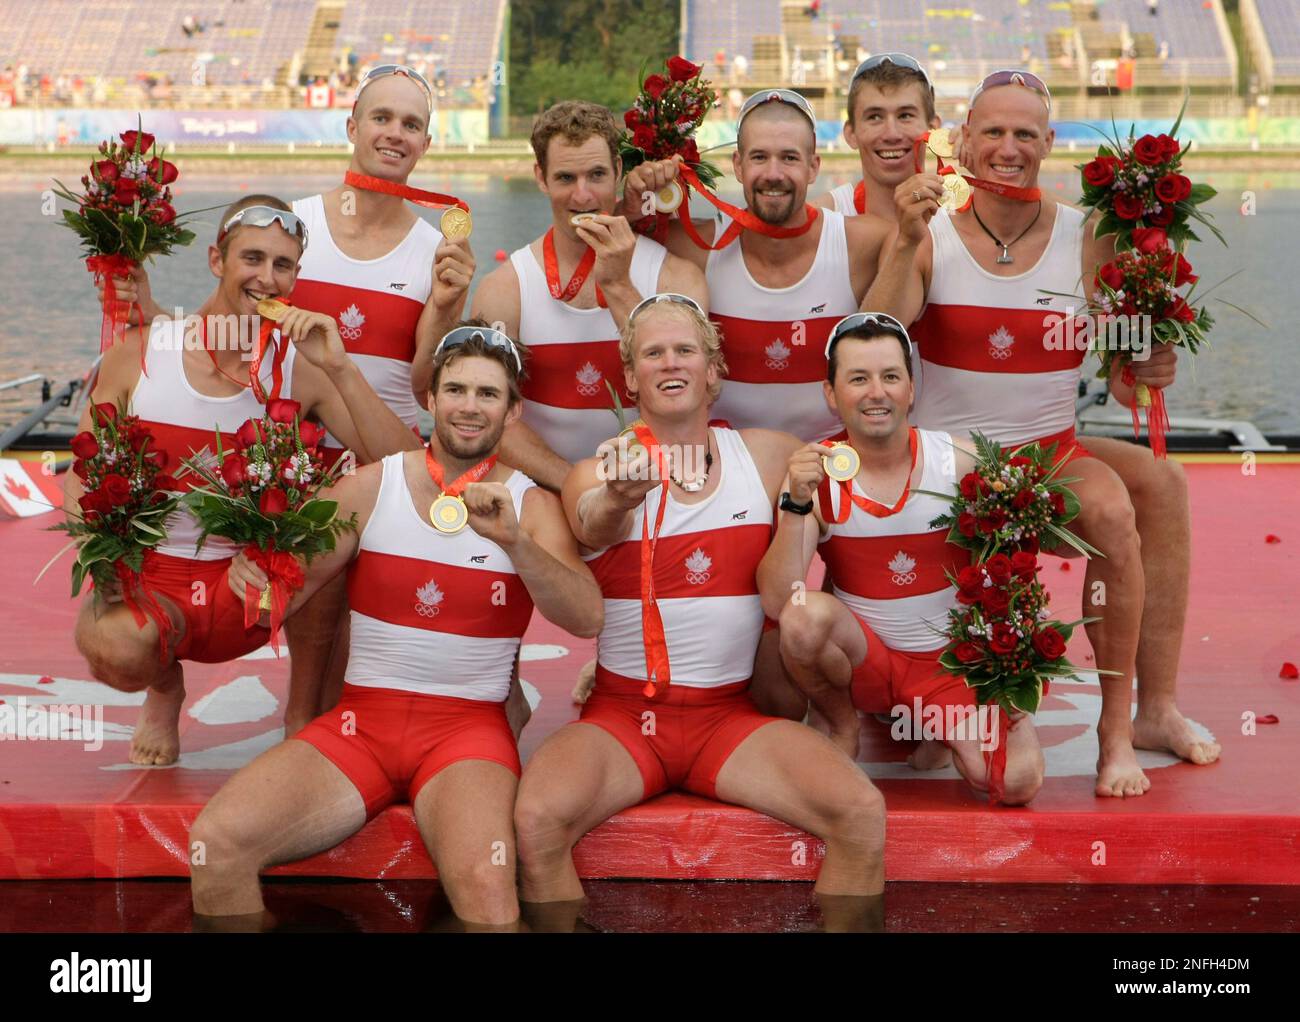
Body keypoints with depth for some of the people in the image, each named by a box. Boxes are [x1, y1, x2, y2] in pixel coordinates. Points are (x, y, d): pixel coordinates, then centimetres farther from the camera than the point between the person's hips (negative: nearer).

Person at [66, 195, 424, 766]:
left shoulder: (299, 369, -3)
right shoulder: (139, 354, -1)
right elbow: (82, 478, 4)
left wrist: (339, 368, -22)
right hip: (147, 586, 0)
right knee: (113, 645, -35)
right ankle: (164, 687, 8)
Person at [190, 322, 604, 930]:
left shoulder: (531, 506, 4)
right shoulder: (371, 487, 8)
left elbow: (587, 618, -11)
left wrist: (513, 541, -26)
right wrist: (255, 573, -18)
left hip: (468, 727, -2)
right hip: (360, 721, 2)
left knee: (484, 885, -34)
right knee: (216, 842, -21)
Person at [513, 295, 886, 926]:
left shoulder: (771, 457, 6)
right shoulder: (596, 474, -2)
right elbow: (594, 527, -26)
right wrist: (620, 497, -47)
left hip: (731, 714, 1)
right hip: (622, 712, -1)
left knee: (861, 814, -24)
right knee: (537, 819, -31)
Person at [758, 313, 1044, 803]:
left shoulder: (963, 462, -10)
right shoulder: (814, 473, -11)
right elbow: (775, 602, -21)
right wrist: (798, 503, -32)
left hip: (954, 664, 1)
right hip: (865, 662, -1)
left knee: (1017, 781, -24)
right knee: (807, 613, -34)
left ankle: (935, 728, 12)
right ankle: (842, 726, -2)